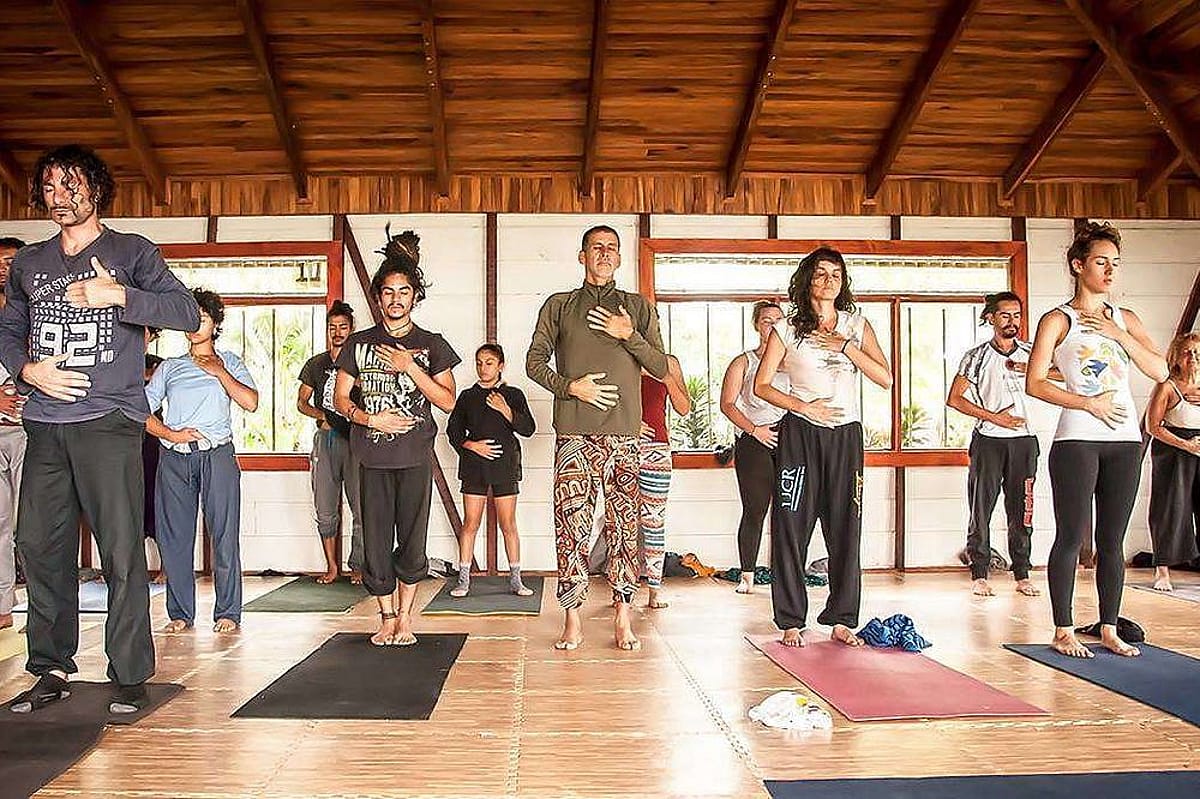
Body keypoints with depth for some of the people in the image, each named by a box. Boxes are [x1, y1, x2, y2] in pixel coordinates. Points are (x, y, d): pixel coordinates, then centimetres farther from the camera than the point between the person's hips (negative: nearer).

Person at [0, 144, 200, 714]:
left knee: (121, 550, -6)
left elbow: (187, 312, -5)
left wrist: (118, 296, -17)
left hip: (109, 422, -5)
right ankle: (52, 669, 19)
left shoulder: (131, 253, 5)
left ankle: (129, 676, 2)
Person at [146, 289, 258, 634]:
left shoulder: (229, 362, 14)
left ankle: (228, 612, 3)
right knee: (173, 537, 2)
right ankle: (181, 613, 13)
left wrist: (219, 371, -2)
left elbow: (251, 402, -2)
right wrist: (170, 434, -5)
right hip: (174, 458, 3)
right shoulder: (169, 367, 19)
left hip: (216, 455, -2)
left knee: (224, 534, -4)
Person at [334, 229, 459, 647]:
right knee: (375, 539, 3)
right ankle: (387, 617, 17)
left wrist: (410, 367, -10)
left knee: (412, 540, -1)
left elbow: (447, 401, -1)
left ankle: (405, 615, 15)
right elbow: (340, 399, 10)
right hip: (372, 455, 1)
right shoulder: (359, 344, 9)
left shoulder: (431, 344, 6)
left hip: (415, 456, -1)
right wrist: (370, 419, -7)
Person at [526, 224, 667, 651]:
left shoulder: (638, 307, 16)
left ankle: (622, 619, 7)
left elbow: (661, 367, 11)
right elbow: (535, 361, 9)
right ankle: (572, 619, 3)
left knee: (624, 524, 0)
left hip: (624, 432, 1)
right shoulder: (559, 305, 15)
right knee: (572, 523, -4)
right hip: (574, 431, 0)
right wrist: (570, 386, -6)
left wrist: (630, 336, -4)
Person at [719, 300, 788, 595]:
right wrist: (754, 430, -9)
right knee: (754, 511, -2)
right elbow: (727, 404, 3)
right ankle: (747, 576, 8)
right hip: (753, 443, -2)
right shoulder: (743, 363, 9)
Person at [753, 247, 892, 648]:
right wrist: (803, 407, -9)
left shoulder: (857, 326, 10)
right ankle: (791, 622, 6)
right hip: (800, 434, -2)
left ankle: (842, 620, 13)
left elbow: (886, 378, 1)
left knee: (846, 527, 3)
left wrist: (845, 347, -8)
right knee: (792, 526, -3)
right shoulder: (788, 330, 3)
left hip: (846, 434, 2)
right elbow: (761, 385, 2)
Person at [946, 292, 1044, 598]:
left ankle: (1022, 576, 12)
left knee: (1021, 510, 5)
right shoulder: (977, 356, 3)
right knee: (981, 508, -1)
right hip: (988, 440, -2)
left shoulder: (1031, 354, 11)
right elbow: (954, 399, -1)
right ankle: (979, 576, 5)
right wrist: (993, 417, -8)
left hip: (1024, 439, 2)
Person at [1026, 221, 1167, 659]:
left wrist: (1119, 334, -5)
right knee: (1071, 536, -3)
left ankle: (1109, 629, 17)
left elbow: (1159, 371, 4)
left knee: (1112, 540, 9)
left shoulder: (1126, 319, 14)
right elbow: (1034, 383, -7)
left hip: (1125, 440, 5)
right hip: (1077, 439, -5)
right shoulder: (1058, 320, 0)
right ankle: (1063, 631, 5)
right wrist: (1088, 403, -13)